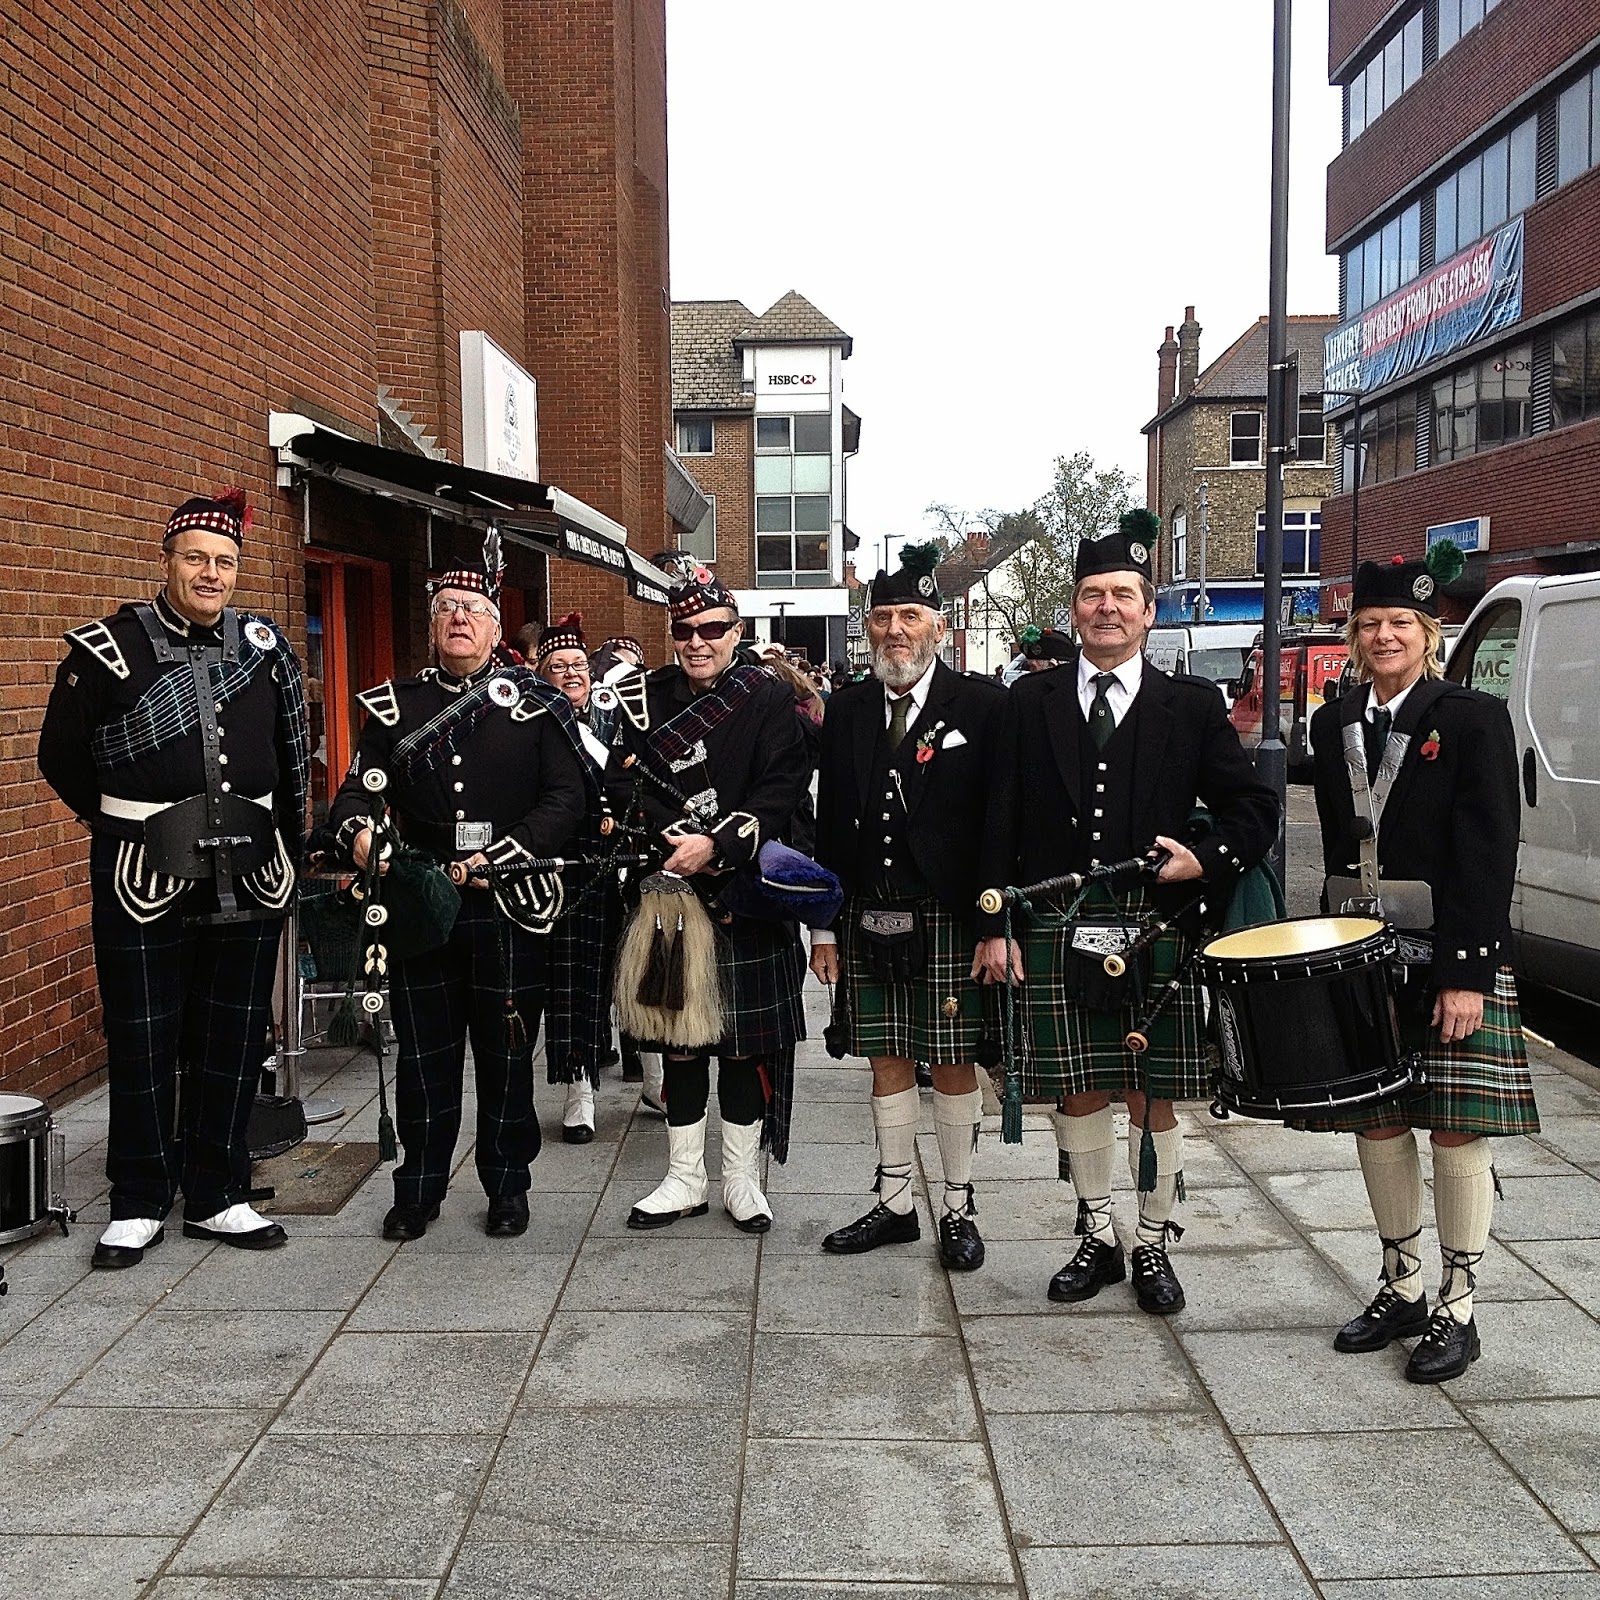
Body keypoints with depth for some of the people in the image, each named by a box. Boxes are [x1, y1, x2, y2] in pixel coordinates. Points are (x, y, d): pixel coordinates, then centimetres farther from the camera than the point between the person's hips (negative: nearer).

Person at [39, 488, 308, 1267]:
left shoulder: (265, 647, 7)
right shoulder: (111, 648, -4)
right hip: (145, 880, -3)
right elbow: (61, 757, 4)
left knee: (234, 1039, 9)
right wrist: (127, 827, 8)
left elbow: (292, 761, 15)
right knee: (142, 1041, 5)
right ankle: (139, 1205, 18)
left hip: (248, 877, 3)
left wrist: (280, 845, 11)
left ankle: (218, 1196, 21)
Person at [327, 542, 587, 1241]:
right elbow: (358, 787, 7)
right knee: (422, 1055, 10)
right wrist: (357, 830, -17)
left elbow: (566, 800, -5)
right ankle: (419, 1190, 24)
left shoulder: (537, 704, 1)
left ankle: (508, 1186, 23)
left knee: (506, 1055, 8)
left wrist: (497, 860, -15)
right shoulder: (396, 704, 9)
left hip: (507, 909, -2)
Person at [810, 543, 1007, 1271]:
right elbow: (830, 824, 9)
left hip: (948, 920, -3)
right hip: (867, 919, 4)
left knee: (954, 1065, 6)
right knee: (887, 1062, 12)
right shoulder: (846, 710, 8)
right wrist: (827, 925, 7)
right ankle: (895, 1204, 24)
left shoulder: (981, 705, -3)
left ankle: (958, 1208, 20)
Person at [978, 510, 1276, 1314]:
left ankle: (1153, 1245, 23)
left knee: (1154, 1099, 6)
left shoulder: (1192, 706, 5)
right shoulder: (1030, 702, 6)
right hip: (1058, 935, 1)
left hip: (1158, 937, 0)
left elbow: (1255, 808, 8)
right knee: (1079, 1094, 9)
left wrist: (1205, 862, -9)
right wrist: (997, 927, -1)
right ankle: (1097, 1238, 26)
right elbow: (1001, 824, 4)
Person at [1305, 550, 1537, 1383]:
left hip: (1451, 961, -5)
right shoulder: (1333, 726, 9)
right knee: (1376, 1125, 11)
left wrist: (1465, 973, -17)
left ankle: (1456, 1310, 15)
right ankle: (1400, 1290, 27)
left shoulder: (1474, 718, -6)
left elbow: (1488, 857, -11)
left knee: (1456, 1133, 2)